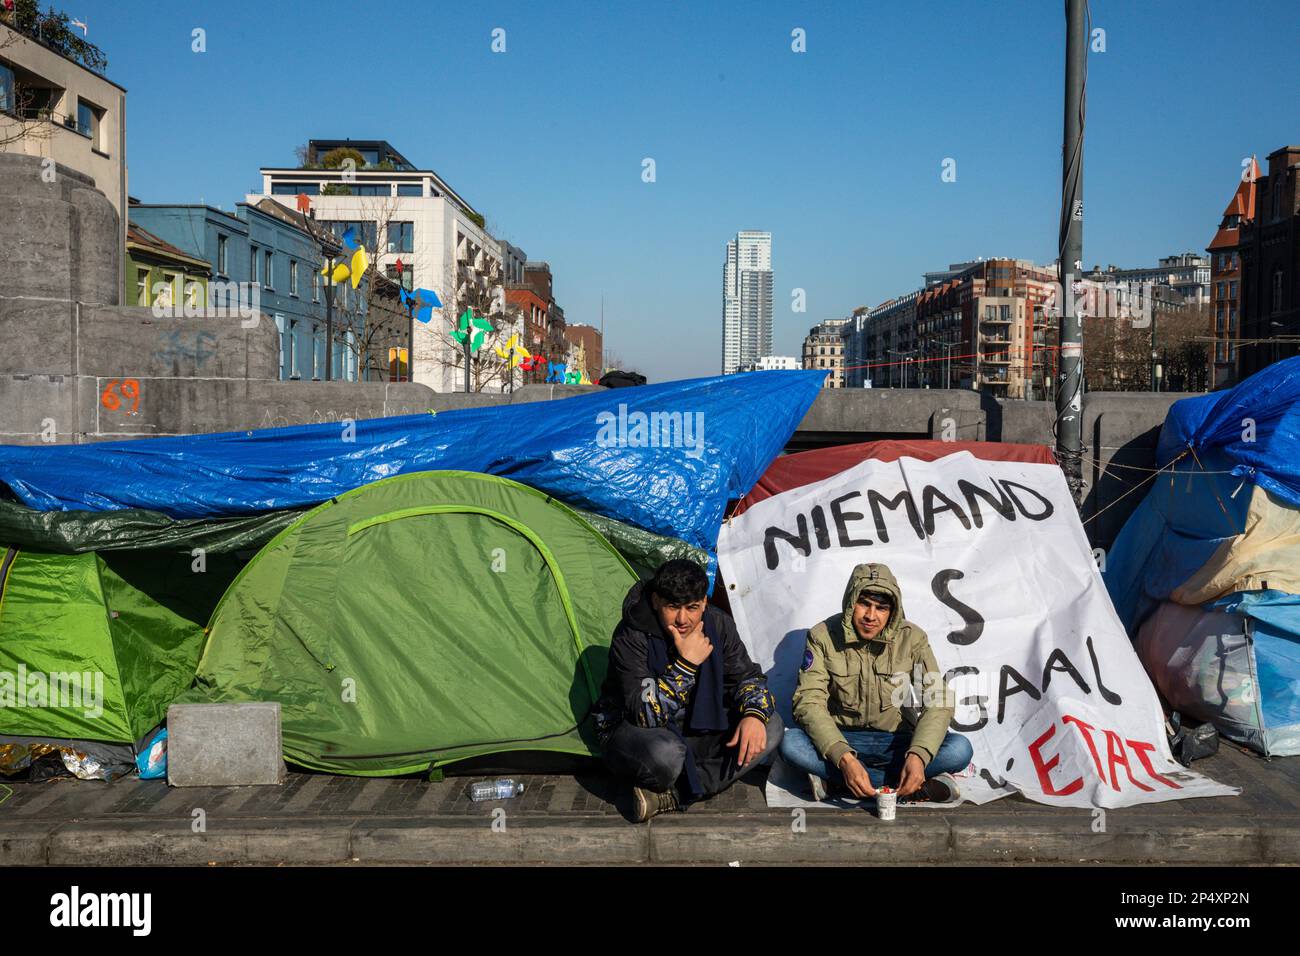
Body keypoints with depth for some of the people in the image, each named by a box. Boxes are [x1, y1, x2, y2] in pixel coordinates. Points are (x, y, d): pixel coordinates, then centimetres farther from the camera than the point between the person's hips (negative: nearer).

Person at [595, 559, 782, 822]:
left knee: (770, 728, -14)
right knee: (666, 753, -42)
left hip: (696, 729, 7)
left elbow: (747, 676, 3)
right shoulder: (630, 637, -23)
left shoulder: (717, 625, -8)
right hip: (631, 731, -7)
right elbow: (644, 713, -29)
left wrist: (754, 714, -19)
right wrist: (686, 664, -33)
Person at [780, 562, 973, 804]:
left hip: (897, 742, 1)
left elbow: (938, 702, -13)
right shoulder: (823, 636, -10)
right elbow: (809, 702, -19)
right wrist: (844, 759, -34)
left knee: (959, 749, -26)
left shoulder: (911, 638, -8)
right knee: (790, 743, -32)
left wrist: (918, 755, -32)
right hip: (842, 740, 0)